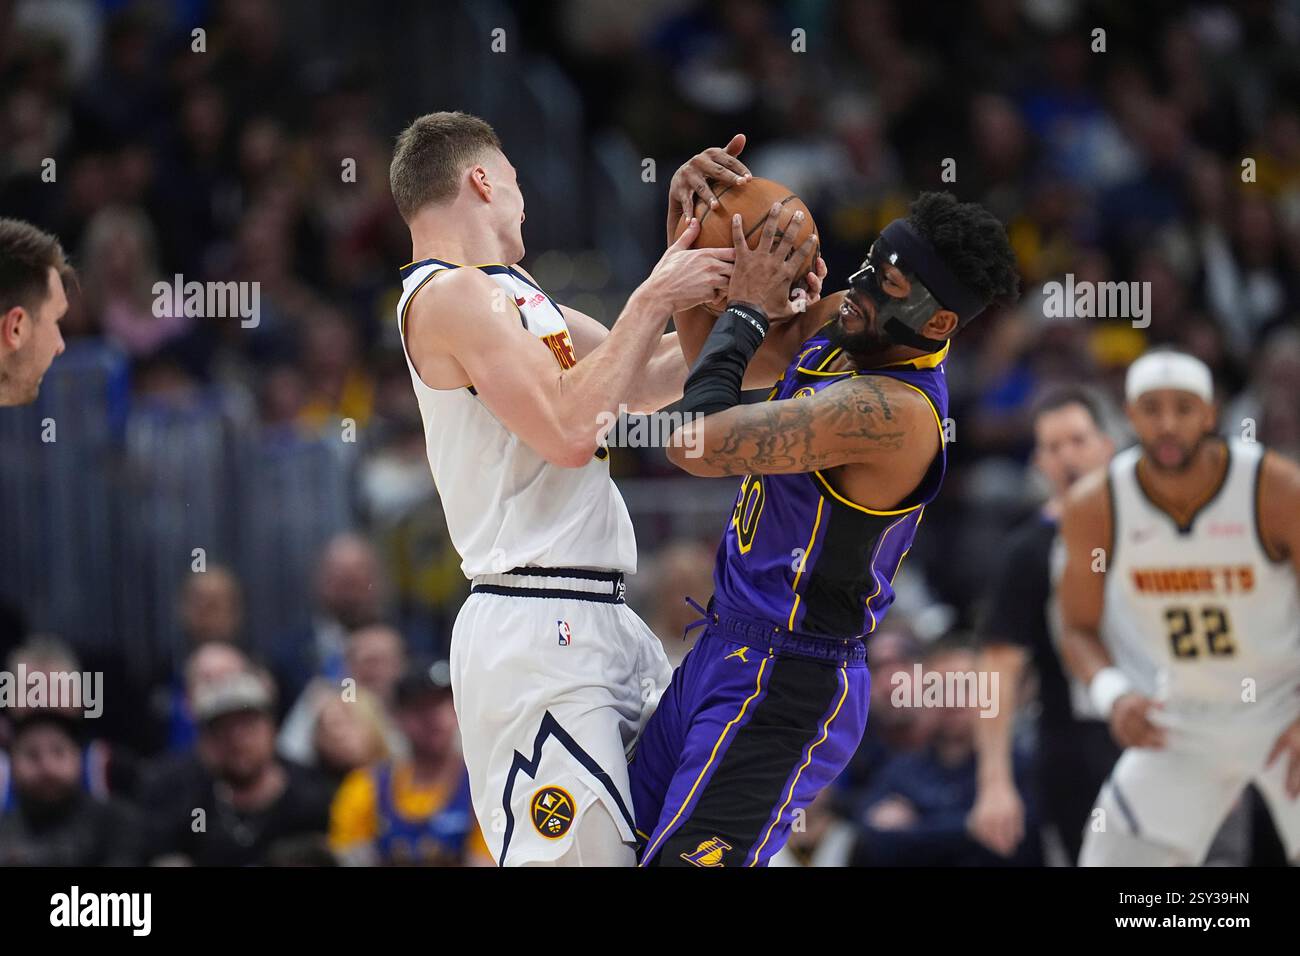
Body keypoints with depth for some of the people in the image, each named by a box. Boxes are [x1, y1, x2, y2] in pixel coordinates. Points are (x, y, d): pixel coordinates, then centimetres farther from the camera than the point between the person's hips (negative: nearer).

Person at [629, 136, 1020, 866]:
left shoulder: (892, 411, -27)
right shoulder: (836, 326, 1)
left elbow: (696, 444, -28)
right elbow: (707, 355, 19)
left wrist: (748, 309, -15)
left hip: (786, 687, -10)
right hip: (726, 645, 10)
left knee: (683, 859, -13)